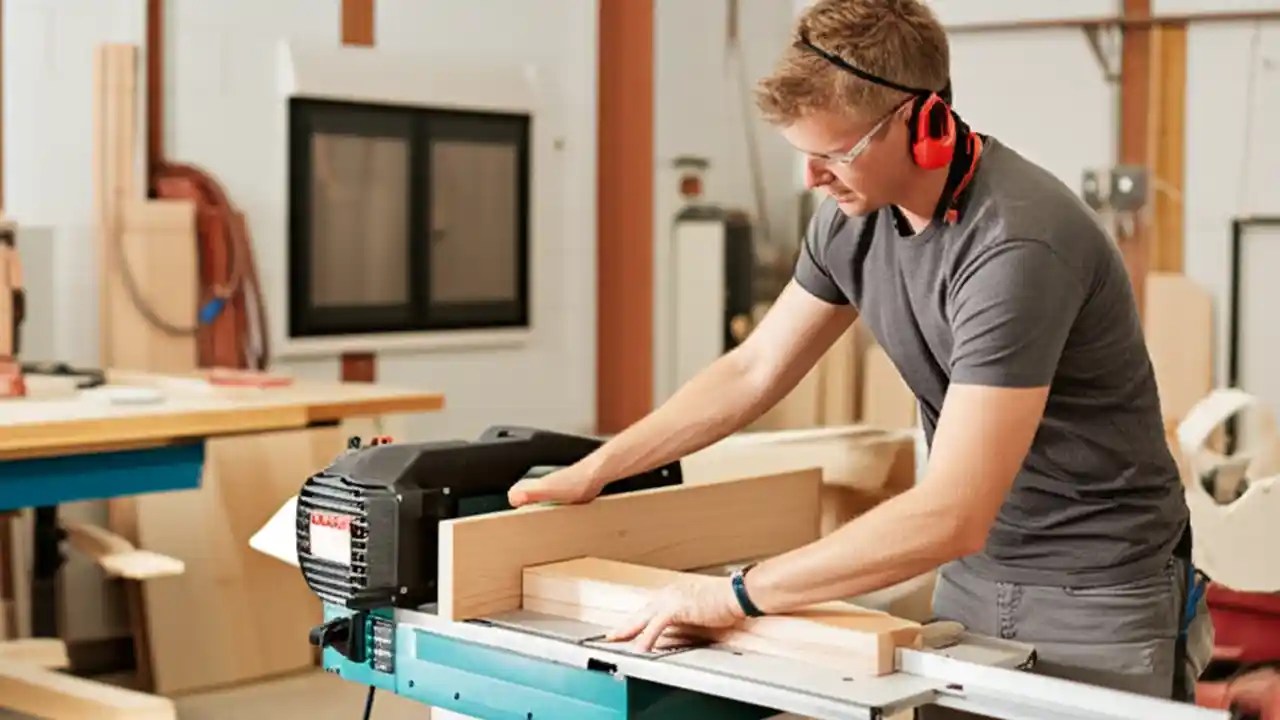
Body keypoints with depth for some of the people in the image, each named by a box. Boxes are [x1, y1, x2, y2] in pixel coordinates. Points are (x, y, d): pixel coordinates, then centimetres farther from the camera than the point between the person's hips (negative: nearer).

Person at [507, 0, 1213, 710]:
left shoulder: (1014, 244, -29)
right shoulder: (856, 213, -5)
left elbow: (949, 516, -33)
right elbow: (753, 370, 8)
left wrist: (735, 595, -29)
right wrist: (592, 471, 3)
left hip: (1097, 597, -6)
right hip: (972, 573, 6)